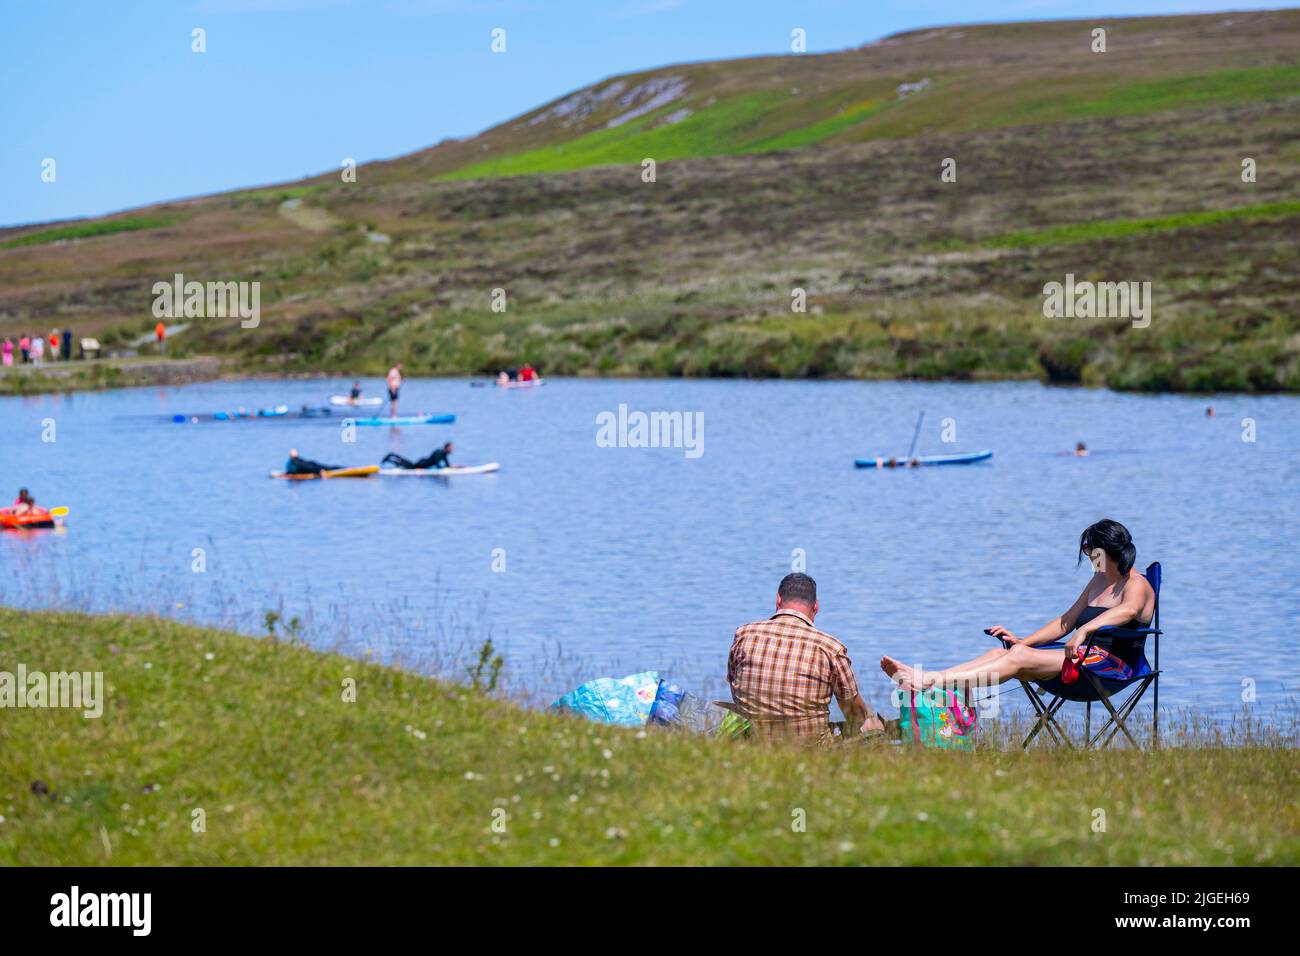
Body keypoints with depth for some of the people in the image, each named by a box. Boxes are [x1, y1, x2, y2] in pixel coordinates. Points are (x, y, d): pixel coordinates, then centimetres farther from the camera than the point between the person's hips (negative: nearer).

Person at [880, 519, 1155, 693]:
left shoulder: (1136, 585, -4)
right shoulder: (1099, 581, 27)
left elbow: (1128, 610, -29)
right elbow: (1065, 622, 28)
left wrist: (1085, 630, -43)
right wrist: (1024, 641, 13)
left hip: (1111, 661, -9)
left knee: (1019, 659, -26)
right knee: (1003, 652, -11)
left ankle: (929, 682, -39)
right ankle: (919, 679, -26)